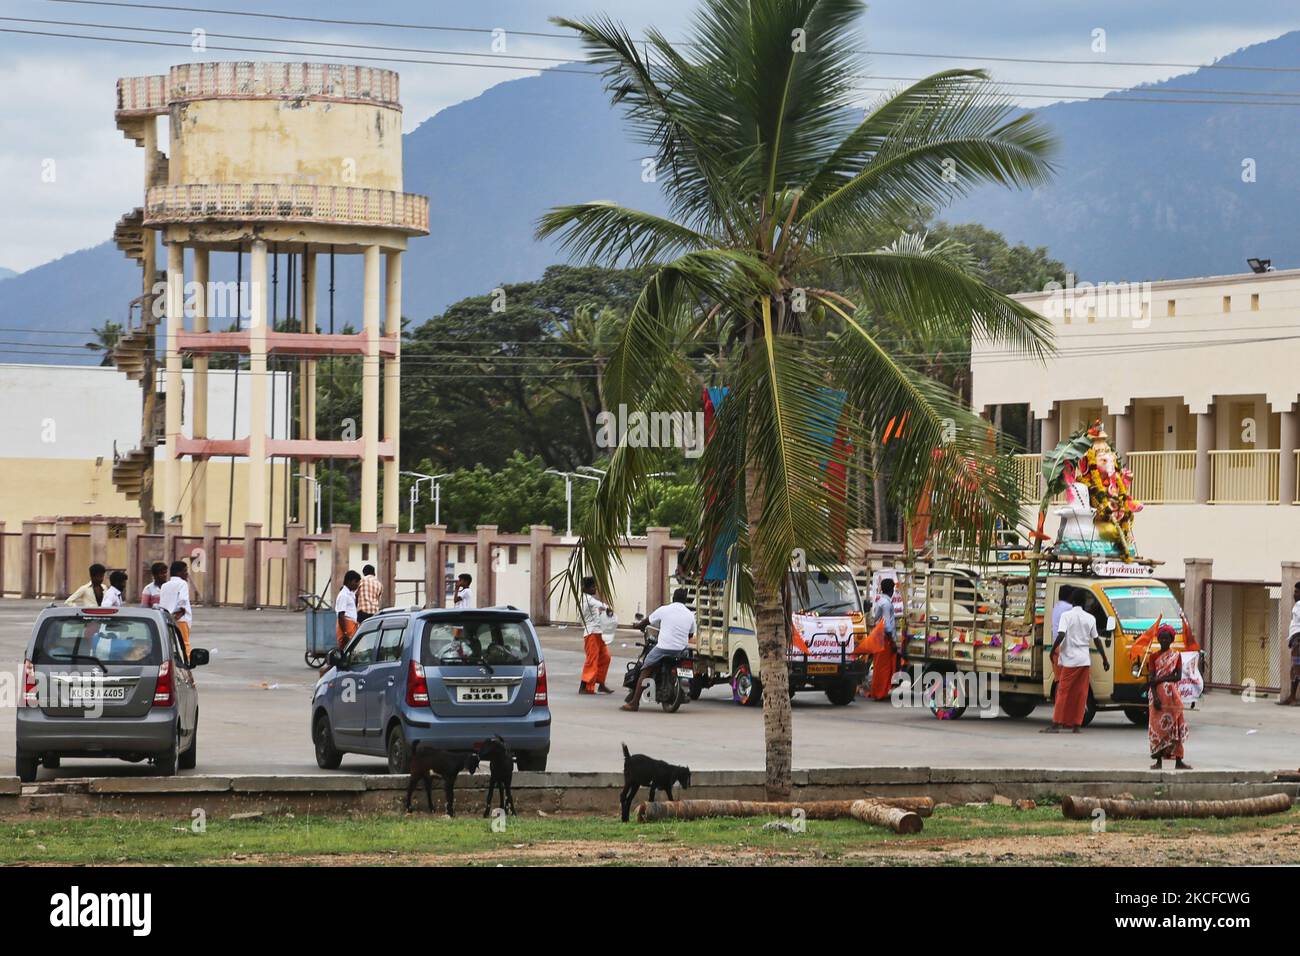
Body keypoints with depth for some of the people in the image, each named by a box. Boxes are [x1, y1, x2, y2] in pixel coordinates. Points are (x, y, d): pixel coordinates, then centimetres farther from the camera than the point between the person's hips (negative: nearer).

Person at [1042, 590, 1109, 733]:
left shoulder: (1066, 615, -6)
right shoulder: (1090, 618, 6)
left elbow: (1061, 635, -17)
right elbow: (1097, 640, 9)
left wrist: (1053, 650, -4)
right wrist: (1105, 659, 16)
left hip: (1070, 660, -3)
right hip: (1085, 661, 3)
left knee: (1063, 691, 0)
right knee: (1080, 693, 7)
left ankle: (1056, 724, -4)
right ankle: (1076, 725, 6)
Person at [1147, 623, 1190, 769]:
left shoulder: (1176, 656, 6)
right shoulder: (1154, 657, 5)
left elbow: (1178, 676, -3)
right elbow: (1151, 679, -3)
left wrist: (1160, 679, -13)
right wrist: (1155, 697, -15)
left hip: (1172, 695, 0)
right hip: (1158, 695, 0)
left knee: (1175, 727, -1)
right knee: (1157, 727, -3)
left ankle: (1178, 761, 1)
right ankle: (1158, 761, 2)